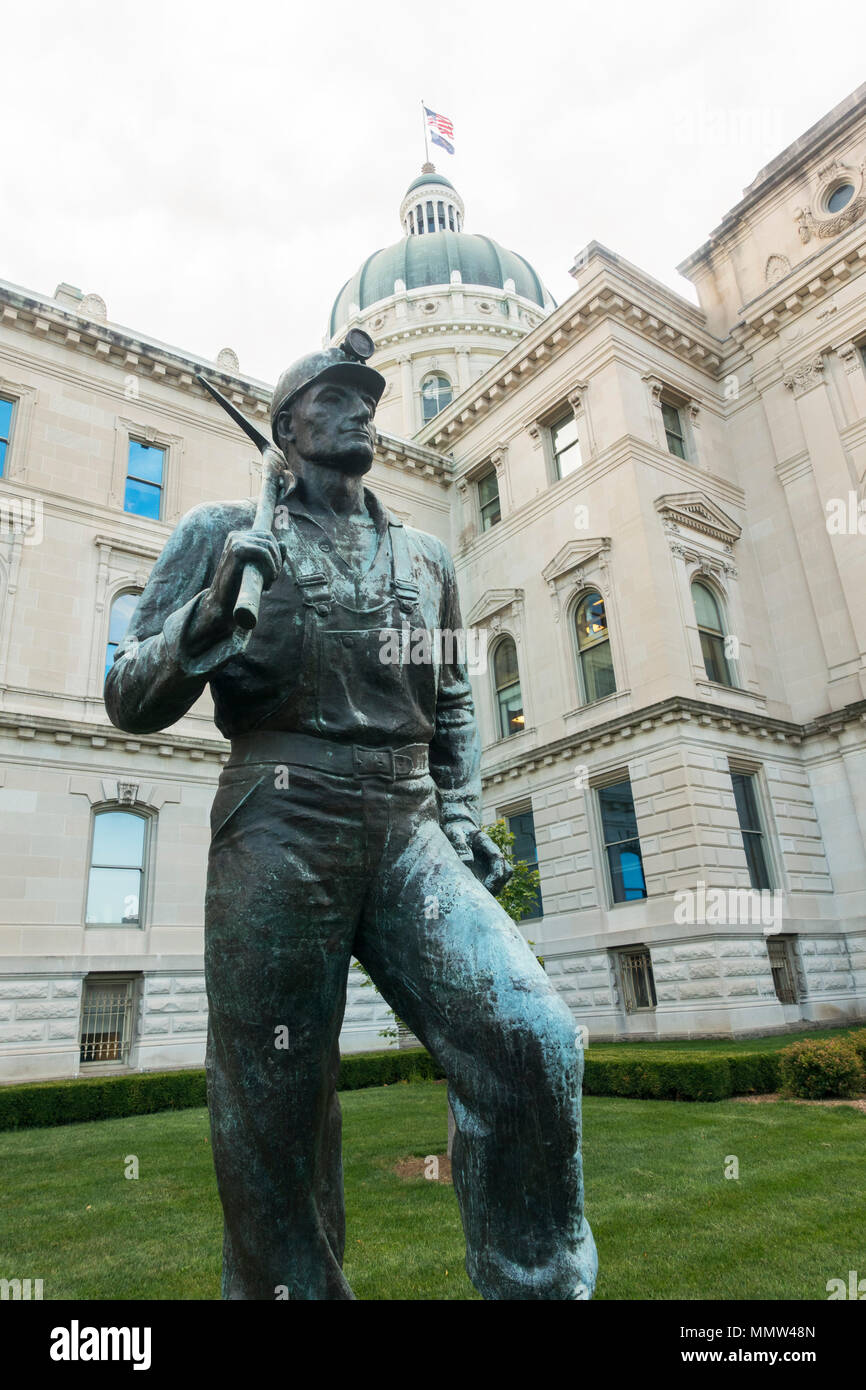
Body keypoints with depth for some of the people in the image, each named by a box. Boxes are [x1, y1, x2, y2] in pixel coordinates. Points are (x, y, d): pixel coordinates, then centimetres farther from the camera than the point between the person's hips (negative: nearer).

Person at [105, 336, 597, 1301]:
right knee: (273, 1129, 2)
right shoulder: (221, 533, 12)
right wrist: (213, 611, -12)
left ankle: (539, 1289, 2)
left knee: (531, 1035, -17)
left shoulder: (425, 558, 22)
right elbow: (128, 702, 7)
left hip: (409, 835, 3)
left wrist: (462, 821, 11)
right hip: (278, 834, -2)